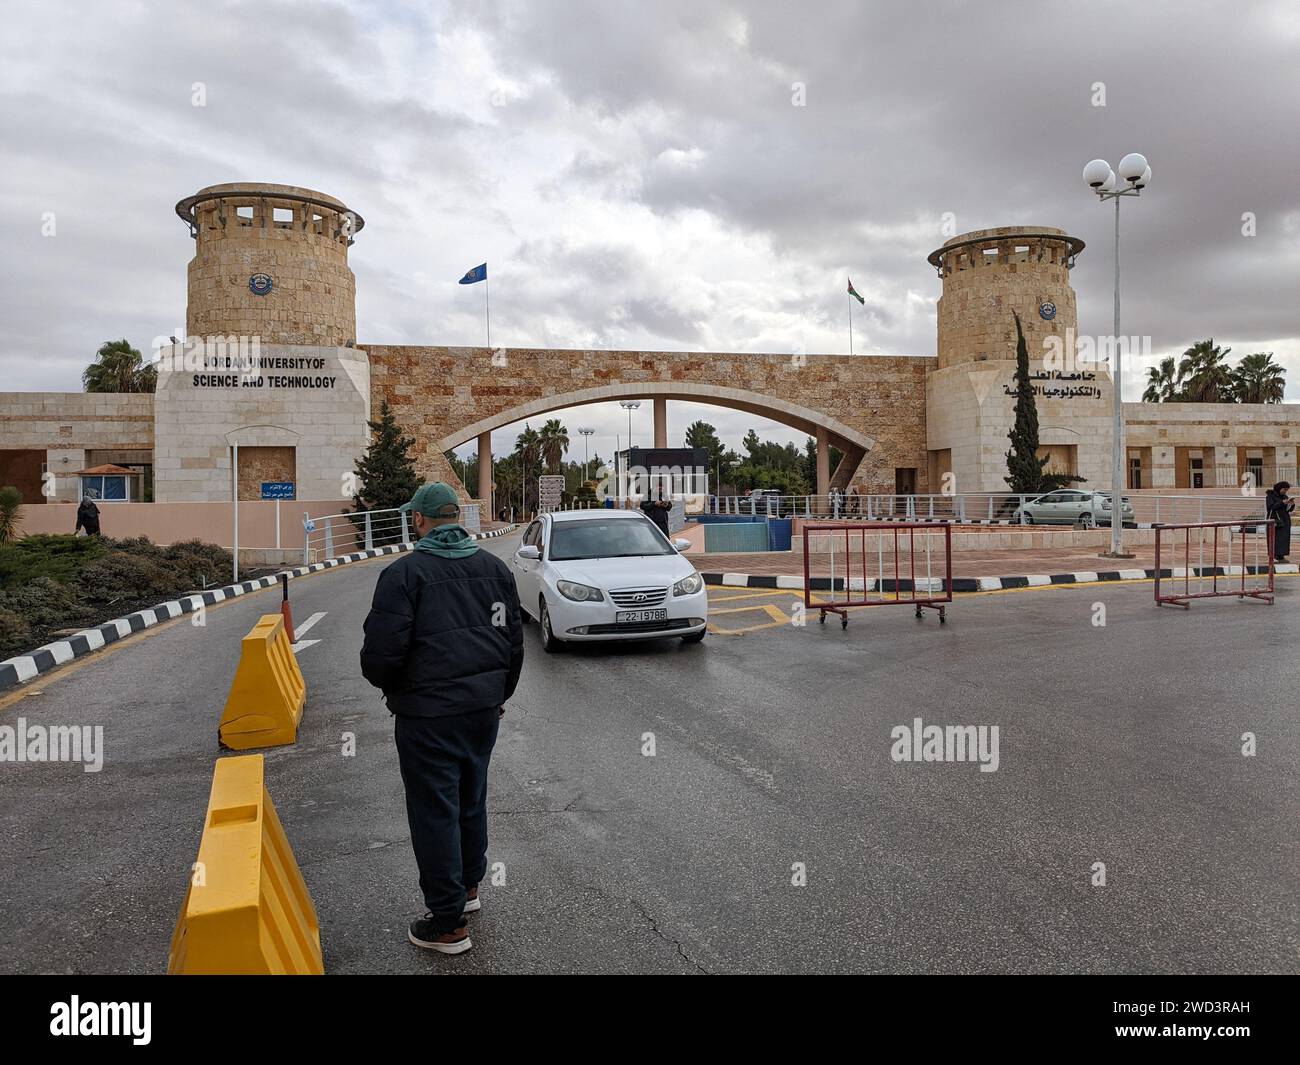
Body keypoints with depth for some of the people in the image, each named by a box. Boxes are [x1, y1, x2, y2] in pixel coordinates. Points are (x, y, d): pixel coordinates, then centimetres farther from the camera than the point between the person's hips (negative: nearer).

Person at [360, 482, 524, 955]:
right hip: (485, 707, 7)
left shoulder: (404, 572, -12)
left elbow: (381, 652, -16)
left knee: (435, 812, 4)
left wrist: (388, 686, 6)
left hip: (429, 713, -6)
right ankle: (468, 886, 39)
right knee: (472, 799, 22)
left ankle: (449, 923, 13)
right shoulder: (494, 567, 7)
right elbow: (514, 640, 11)